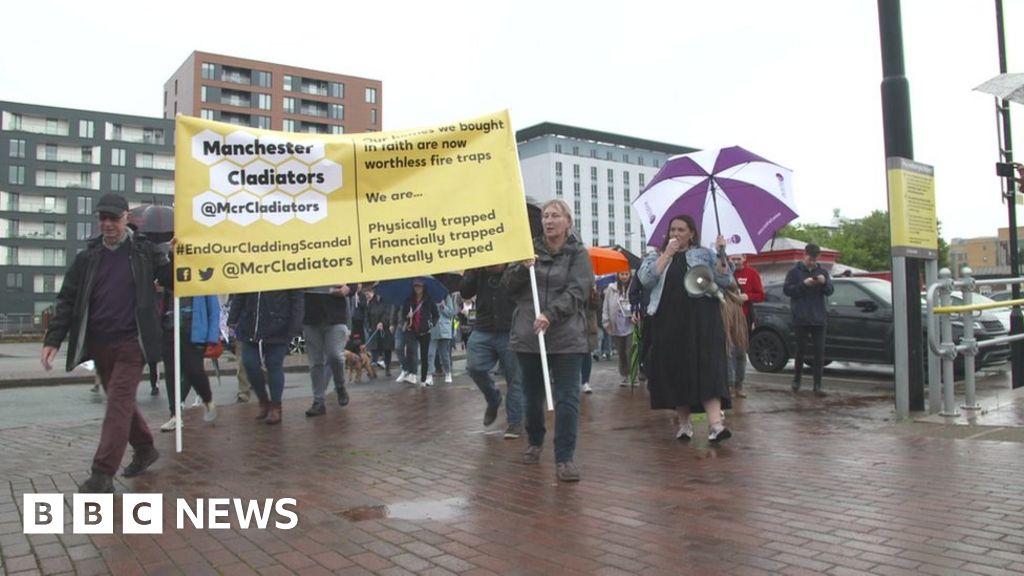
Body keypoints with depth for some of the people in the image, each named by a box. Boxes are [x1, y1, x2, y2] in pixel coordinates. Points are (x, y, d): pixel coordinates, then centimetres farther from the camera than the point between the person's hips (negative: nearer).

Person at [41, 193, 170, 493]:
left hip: (131, 342, -4)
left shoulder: (146, 251, -1)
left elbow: (173, 282, 2)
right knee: (121, 401, 14)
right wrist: (52, 340, -2)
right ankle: (145, 449, 32)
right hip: (98, 344, 4)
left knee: (118, 403, -9)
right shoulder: (87, 257, 6)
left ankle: (102, 474, -9)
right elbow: (68, 300, 6)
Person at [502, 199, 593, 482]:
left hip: (566, 337, -3)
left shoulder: (578, 254, 2)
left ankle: (565, 457, 1)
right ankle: (535, 442, 37)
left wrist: (551, 315, -23)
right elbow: (508, 285, 5)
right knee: (532, 394, 15)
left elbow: (577, 291, -11)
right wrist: (522, 268, -14)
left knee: (567, 398, -6)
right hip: (528, 335, 3)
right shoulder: (530, 249, 9)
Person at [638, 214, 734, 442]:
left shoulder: (705, 254, 14)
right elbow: (646, 279, -5)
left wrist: (722, 254, -9)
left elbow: (725, 280, 4)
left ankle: (715, 423, -21)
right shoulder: (657, 257, 15)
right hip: (669, 321, 2)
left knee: (707, 368, -13)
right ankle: (684, 423, 15)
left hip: (702, 321, -1)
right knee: (675, 370, 2)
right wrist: (667, 255, -4)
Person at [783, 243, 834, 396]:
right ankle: (796, 379, 24)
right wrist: (804, 284, -17)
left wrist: (824, 283, -12)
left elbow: (830, 291, 9)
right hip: (801, 318, -2)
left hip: (818, 318, 2)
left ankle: (817, 385, 0)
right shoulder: (794, 271, 3)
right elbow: (787, 290, -4)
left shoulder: (822, 272, 11)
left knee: (819, 352, -2)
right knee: (801, 350, 5)